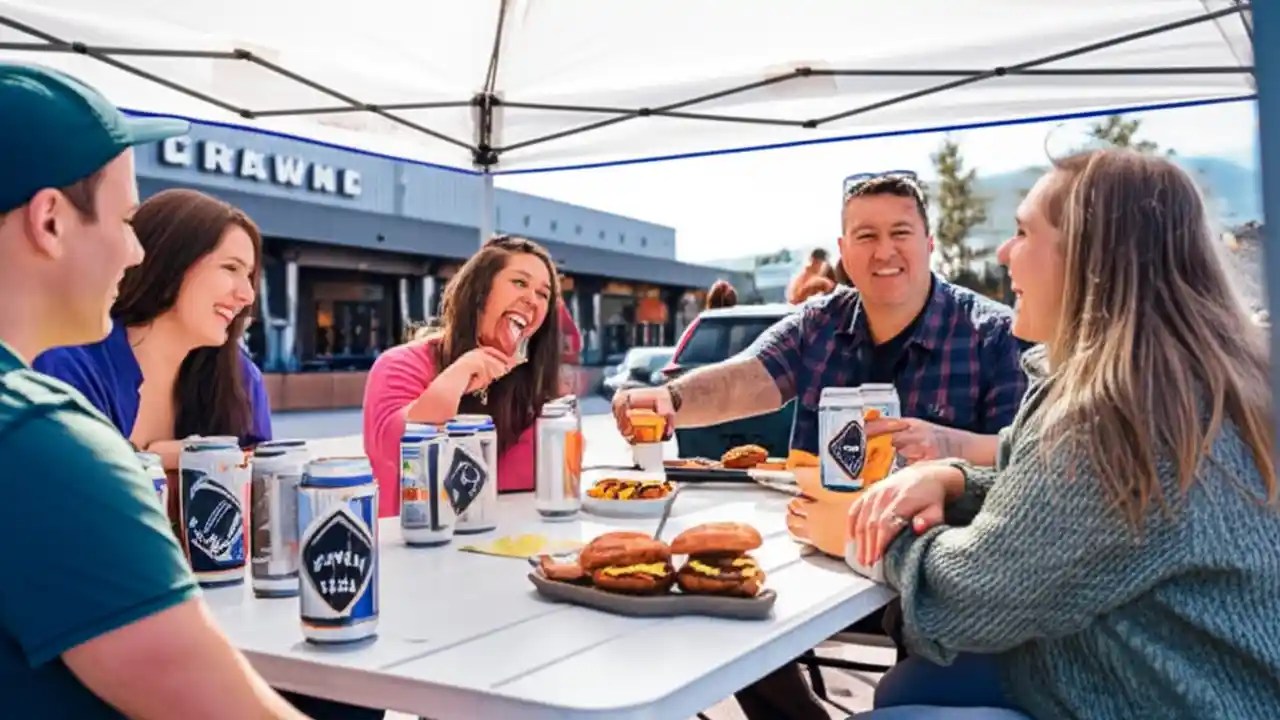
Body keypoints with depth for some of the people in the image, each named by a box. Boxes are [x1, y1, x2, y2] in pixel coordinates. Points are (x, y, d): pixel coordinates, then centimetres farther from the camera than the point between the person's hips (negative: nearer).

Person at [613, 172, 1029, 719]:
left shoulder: (992, 333, -5)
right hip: (821, 547, 4)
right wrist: (669, 399, -33)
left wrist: (949, 446, -36)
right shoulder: (817, 323, 7)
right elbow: (745, 380, -10)